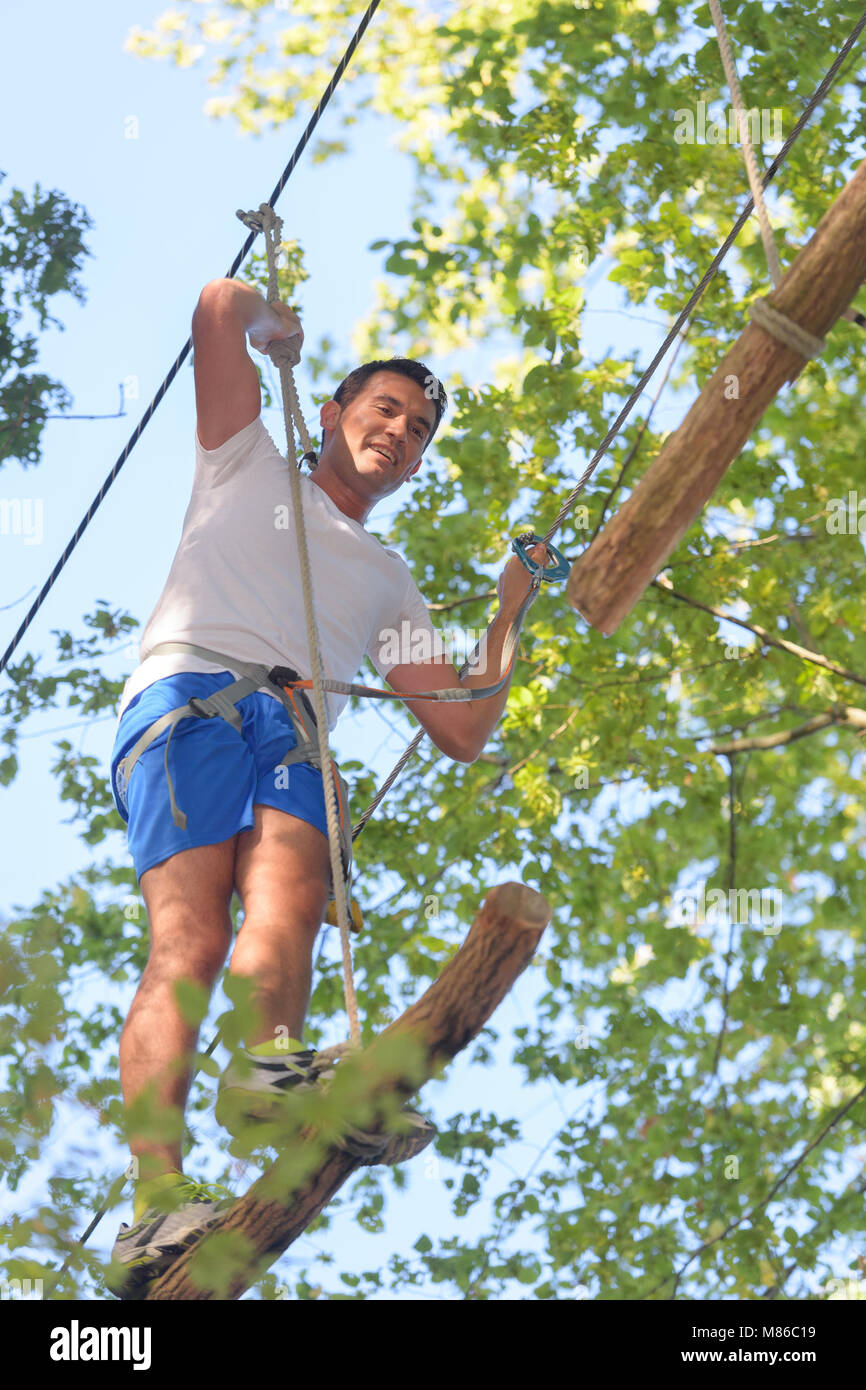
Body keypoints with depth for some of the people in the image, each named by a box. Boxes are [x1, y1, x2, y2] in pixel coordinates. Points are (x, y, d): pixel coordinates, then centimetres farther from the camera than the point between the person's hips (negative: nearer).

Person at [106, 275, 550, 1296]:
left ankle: (271, 1067, -58)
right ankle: (158, 1197, -43)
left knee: (288, 900, -31)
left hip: (295, 737, 4)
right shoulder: (250, 468, 29)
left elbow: (463, 733, 29)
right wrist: (278, 326, 39)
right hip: (190, 693, -4)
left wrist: (510, 610, 26)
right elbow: (221, 305, 19)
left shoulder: (387, 581, 37)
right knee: (189, 934, -27)